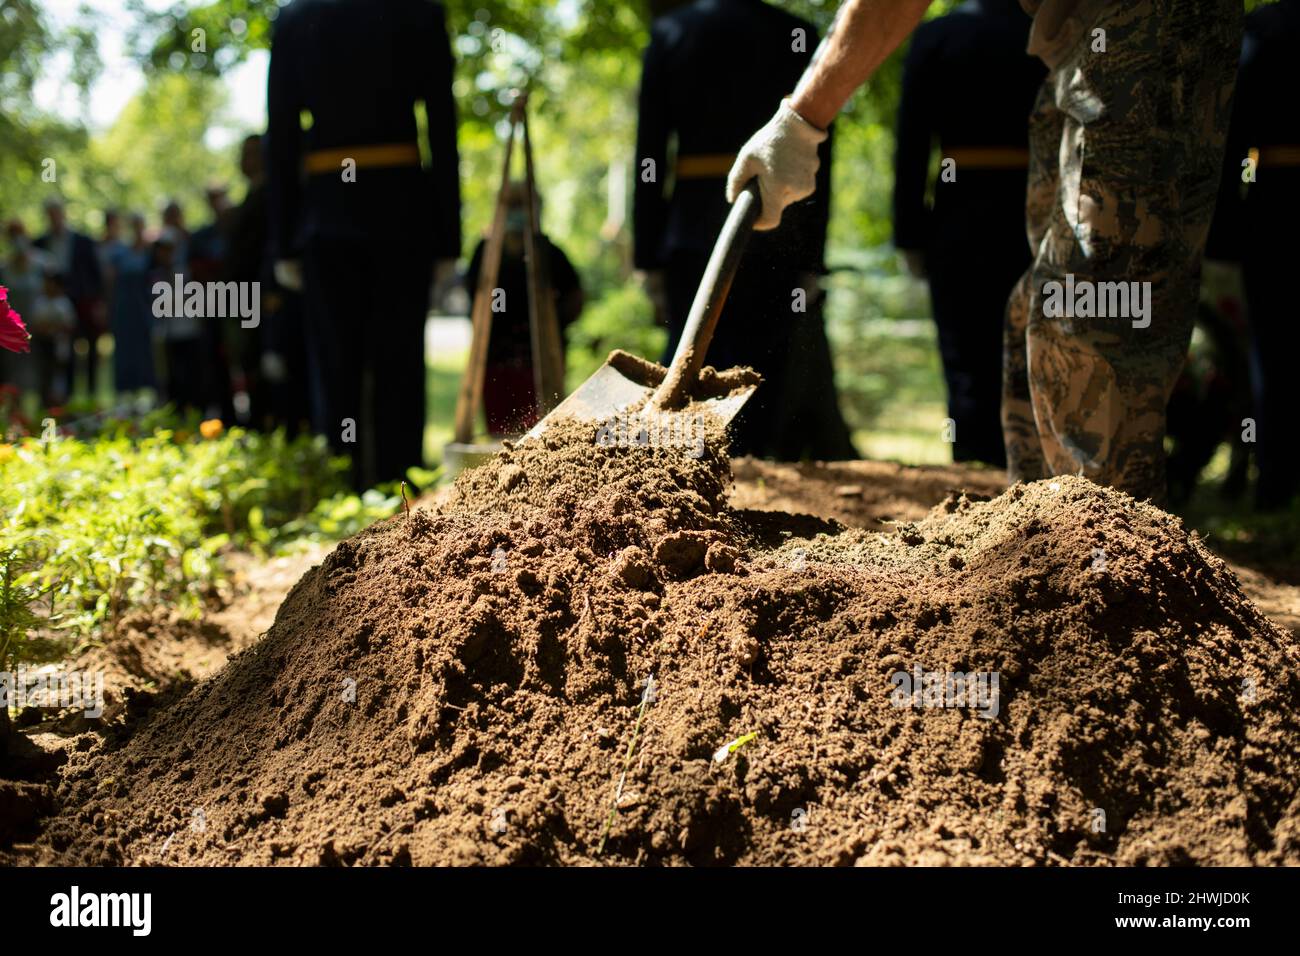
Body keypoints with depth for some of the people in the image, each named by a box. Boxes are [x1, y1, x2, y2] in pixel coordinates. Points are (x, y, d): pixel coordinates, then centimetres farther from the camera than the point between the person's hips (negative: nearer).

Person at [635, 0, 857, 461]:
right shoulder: (799, 38, 2)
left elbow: (649, 155, 1)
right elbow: (817, 165, -2)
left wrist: (648, 256, 3)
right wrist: (811, 262, 1)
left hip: (692, 229, 1)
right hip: (774, 234, -1)